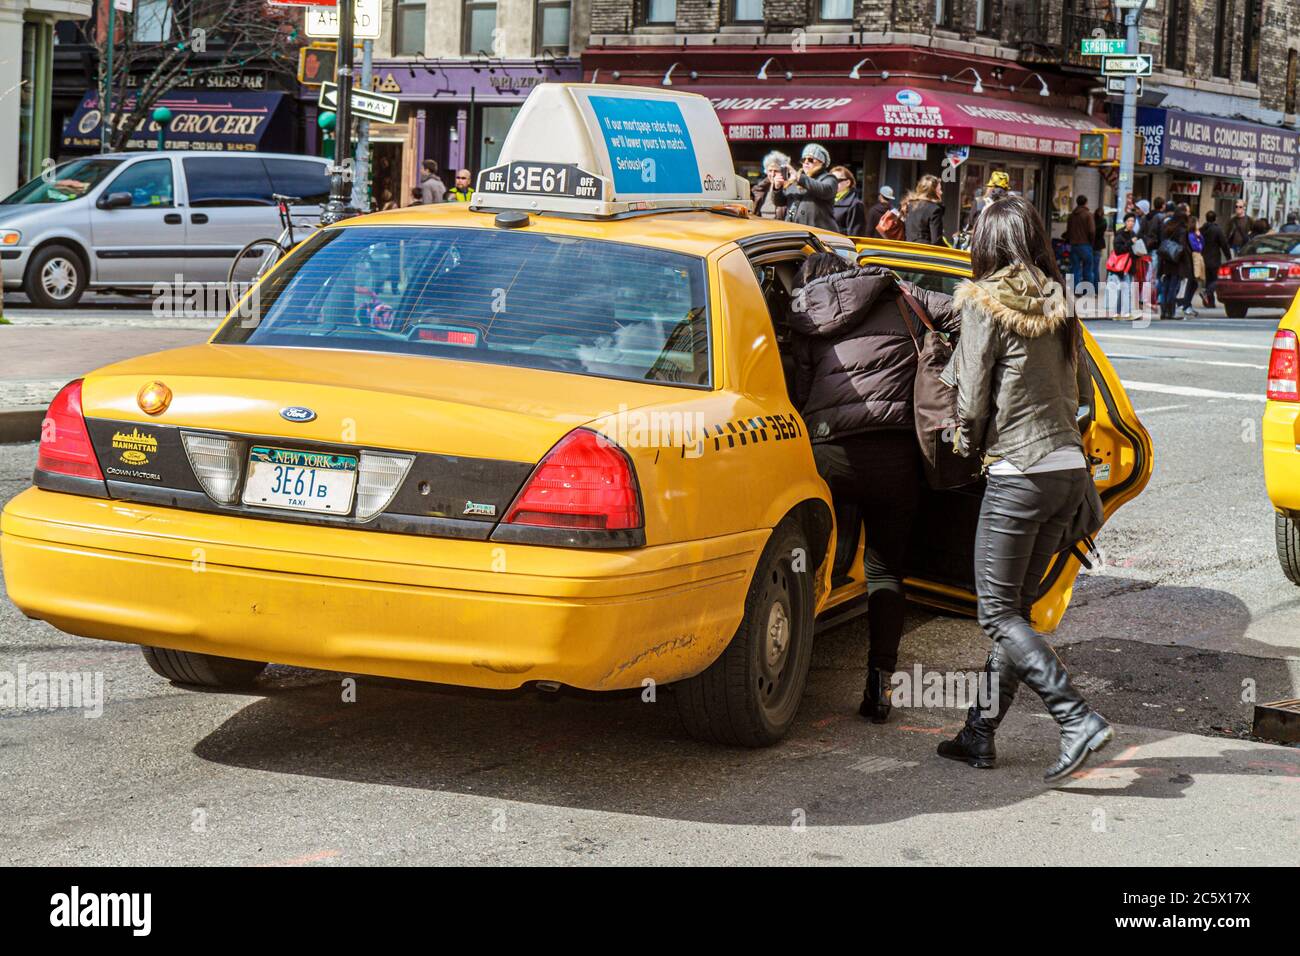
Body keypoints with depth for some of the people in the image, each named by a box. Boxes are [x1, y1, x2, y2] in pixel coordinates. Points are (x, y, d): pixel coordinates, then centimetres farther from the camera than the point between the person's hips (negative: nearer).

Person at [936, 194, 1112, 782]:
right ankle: (980, 733, 17)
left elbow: (971, 402, -10)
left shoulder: (984, 304, -8)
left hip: (1019, 474, -7)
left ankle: (1079, 720, -13)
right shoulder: (1059, 307, 11)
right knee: (1016, 607, 13)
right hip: (1070, 468, 7)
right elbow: (1081, 393, 18)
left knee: (998, 613, -1)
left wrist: (968, 441, 9)